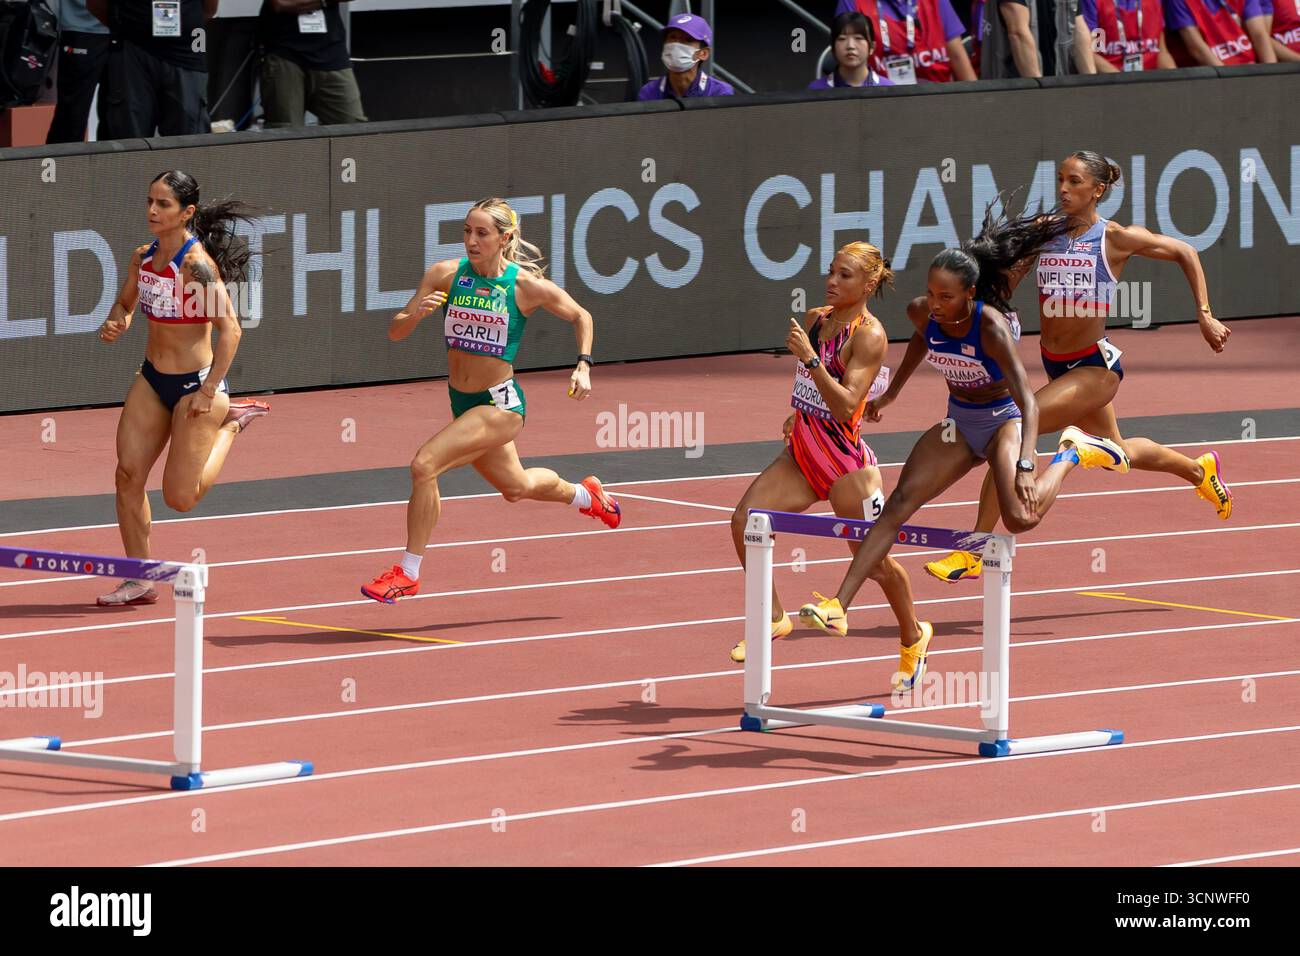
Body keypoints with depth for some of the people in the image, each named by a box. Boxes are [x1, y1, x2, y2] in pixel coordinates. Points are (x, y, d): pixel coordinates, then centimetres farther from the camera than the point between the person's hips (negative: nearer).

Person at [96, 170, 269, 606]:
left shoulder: (196, 264, -22)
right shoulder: (144, 257, 2)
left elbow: (230, 329, -23)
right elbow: (124, 304, 20)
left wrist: (209, 393, -22)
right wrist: (115, 324, -5)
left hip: (194, 382, -7)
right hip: (152, 379, 7)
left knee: (179, 497, 0)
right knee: (128, 474, -5)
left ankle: (229, 422, 23)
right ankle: (139, 580, 6)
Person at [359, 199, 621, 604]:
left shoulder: (526, 285, -14)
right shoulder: (445, 274, -7)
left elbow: (580, 316, 4)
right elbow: (395, 332, -7)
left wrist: (583, 367, -8)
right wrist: (415, 314, -29)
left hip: (499, 404, -6)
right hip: (462, 402, 6)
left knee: (424, 466, -23)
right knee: (515, 486, 26)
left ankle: (408, 572, -11)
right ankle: (583, 495, 58)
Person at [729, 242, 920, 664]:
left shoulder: (869, 335, -15)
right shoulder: (816, 320, 8)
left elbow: (846, 407, -25)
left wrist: (810, 357, -30)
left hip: (845, 462, -7)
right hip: (802, 454, 7)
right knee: (744, 520, -13)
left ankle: (913, 633, 30)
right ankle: (773, 618, 0)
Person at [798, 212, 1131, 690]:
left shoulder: (991, 327, -31)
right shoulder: (922, 312, -14)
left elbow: (1027, 401, -36)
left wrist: (1024, 466, -47)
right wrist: (892, 391, 23)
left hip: (1003, 419, -5)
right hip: (959, 422, 5)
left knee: (1020, 518, -25)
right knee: (899, 503, -12)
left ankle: (1071, 455, 7)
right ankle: (839, 607, -19)